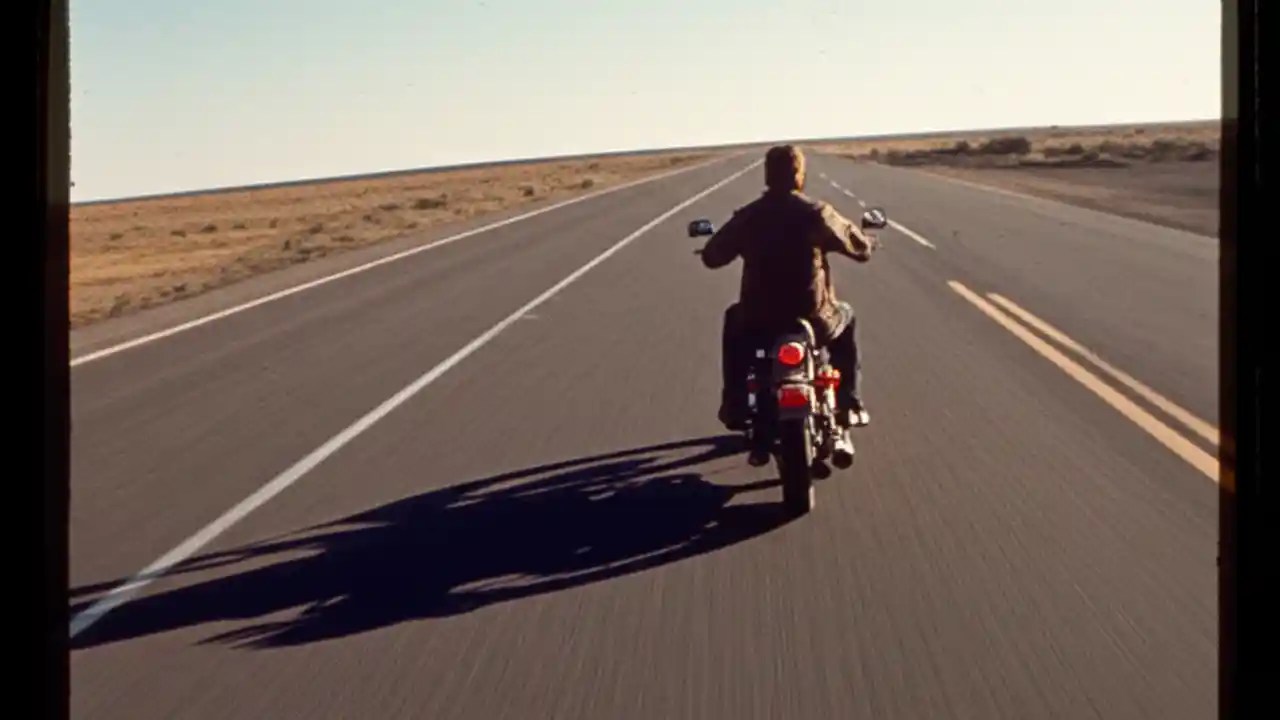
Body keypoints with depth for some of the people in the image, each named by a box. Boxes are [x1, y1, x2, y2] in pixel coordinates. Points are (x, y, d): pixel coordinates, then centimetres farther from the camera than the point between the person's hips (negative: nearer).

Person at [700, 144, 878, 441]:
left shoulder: (746, 216, -3)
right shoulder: (816, 213, -9)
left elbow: (711, 256, 7)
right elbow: (860, 247, -2)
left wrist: (742, 243, 30)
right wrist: (869, 241, 24)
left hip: (758, 320, 1)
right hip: (813, 319, -1)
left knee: (734, 320, 36)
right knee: (845, 318, 32)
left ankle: (734, 406, 31)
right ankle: (850, 404, 27)